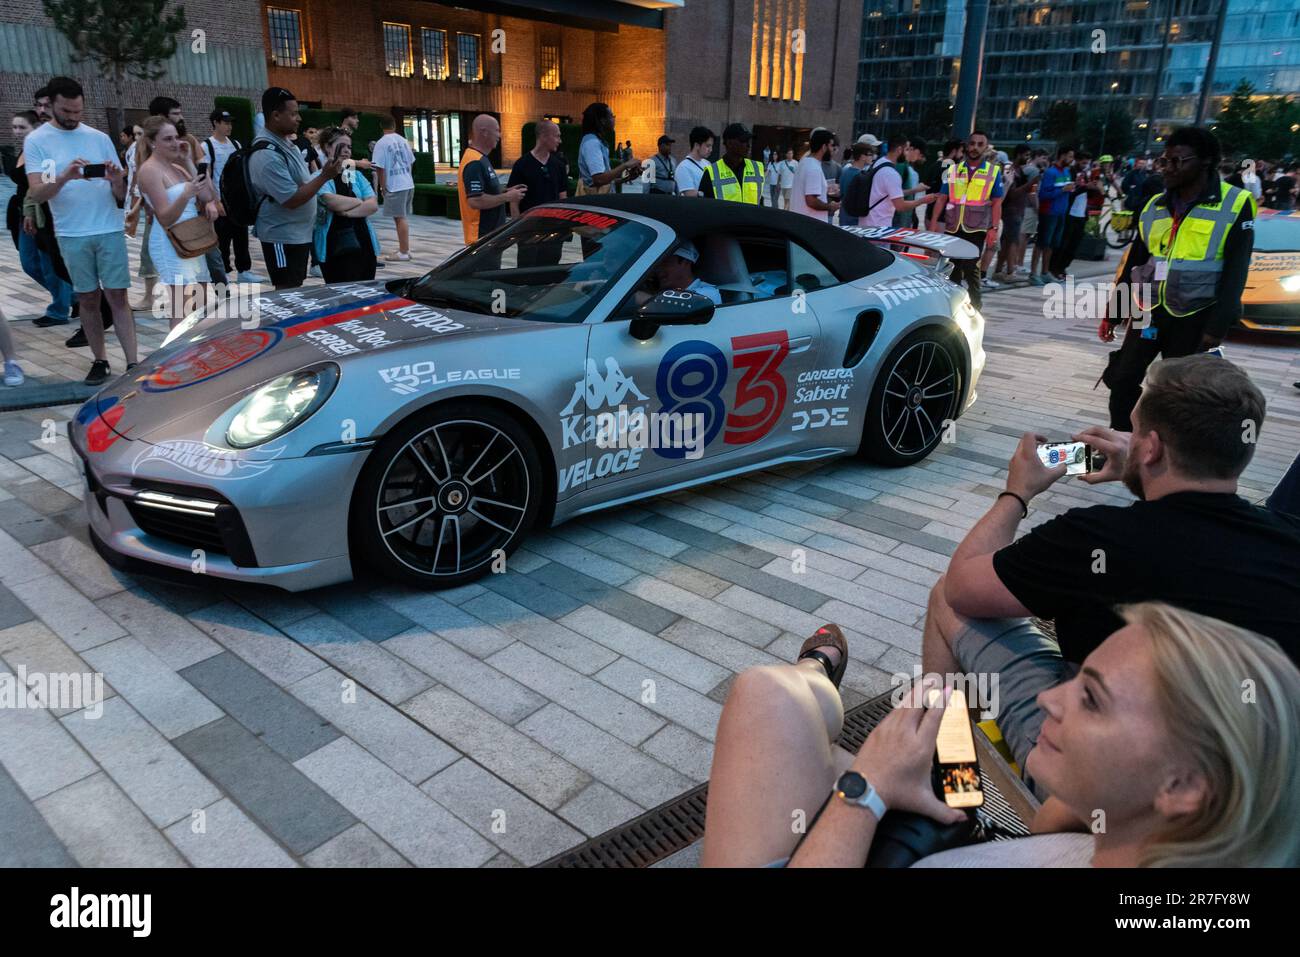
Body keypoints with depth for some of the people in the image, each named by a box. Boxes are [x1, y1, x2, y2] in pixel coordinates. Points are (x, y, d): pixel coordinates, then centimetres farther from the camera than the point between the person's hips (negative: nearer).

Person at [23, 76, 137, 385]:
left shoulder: (100, 138, 6)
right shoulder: (36, 140, 1)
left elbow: (121, 194, 6)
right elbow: (35, 194, -9)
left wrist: (117, 180, -17)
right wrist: (66, 176, -27)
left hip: (110, 229, 1)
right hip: (71, 234, 0)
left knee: (117, 296, -2)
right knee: (88, 299, 7)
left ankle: (133, 363, -4)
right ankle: (100, 361, 16)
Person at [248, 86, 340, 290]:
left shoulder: (284, 141, 9)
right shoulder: (267, 154, -23)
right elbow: (292, 200, -25)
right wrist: (324, 176, -22)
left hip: (299, 233, 10)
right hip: (283, 237, -10)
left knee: (295, 292, 17)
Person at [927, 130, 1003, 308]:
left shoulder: (993, 171, 5)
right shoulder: (954, 170, 11)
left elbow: (997, 203, 2)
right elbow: (942, 198, 8)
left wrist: (994, 228, -8)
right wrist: (933, 223, -1)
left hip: (976, 229, -3)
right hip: (952, 228, 3)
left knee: (971, 267, -10)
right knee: (953, 267, 8)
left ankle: (974, 306, -1)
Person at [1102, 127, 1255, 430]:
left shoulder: (1235, 204, -8)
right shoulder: (1155, 206, 6)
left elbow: (1235, 272, -10)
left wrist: (1218, 327, -15)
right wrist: (1112, 314, 9)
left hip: (1195, 318, -4)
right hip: (1150, 311, 4)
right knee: (1122, 380, 1)